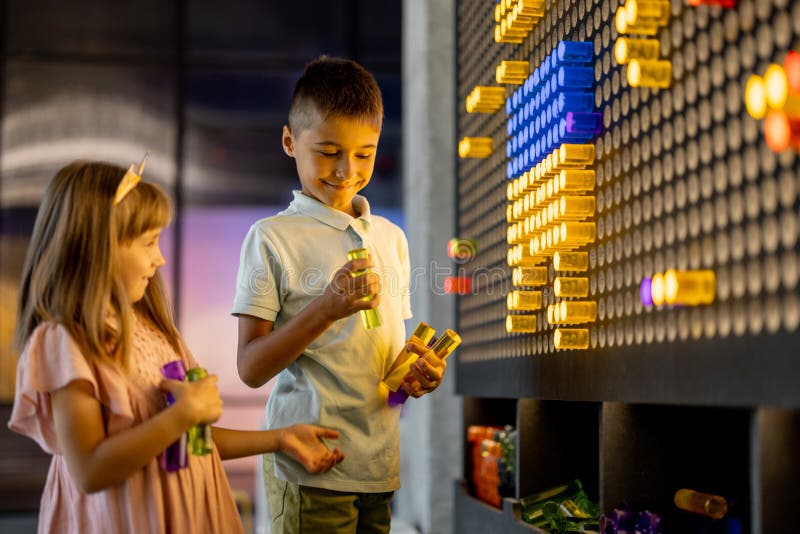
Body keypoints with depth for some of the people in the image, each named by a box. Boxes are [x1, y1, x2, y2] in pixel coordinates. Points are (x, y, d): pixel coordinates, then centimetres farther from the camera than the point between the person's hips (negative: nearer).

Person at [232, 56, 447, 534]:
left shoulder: (391, 238, 12)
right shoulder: (273, 238, -5)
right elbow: (251, 368, -10)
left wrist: (418, 371, -1)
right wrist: (327, 307, -21)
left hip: (379, 465, 5)